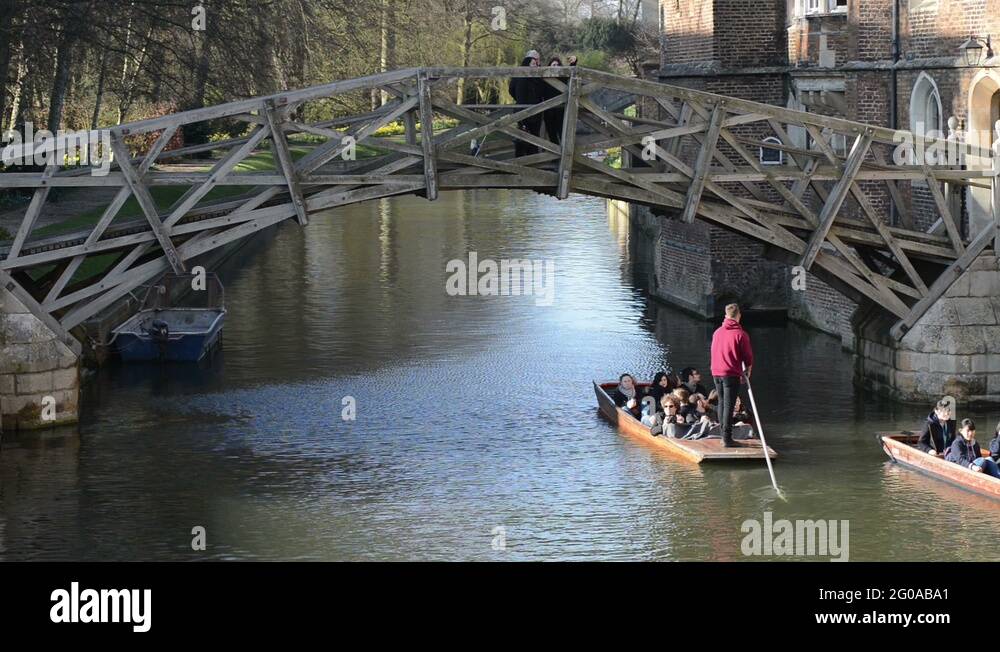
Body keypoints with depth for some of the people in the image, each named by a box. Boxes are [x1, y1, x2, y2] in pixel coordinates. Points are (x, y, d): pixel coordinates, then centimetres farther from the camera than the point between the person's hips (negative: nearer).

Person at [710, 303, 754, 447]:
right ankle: (727, 438, -8)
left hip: (716, 373, 6)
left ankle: (724, 435, 18)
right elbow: (748, 356, -6)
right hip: (731, 374, -6)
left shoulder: (717, 332, 8)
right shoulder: (740, 334, -9)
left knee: (722, 404, 15)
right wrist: (747, 372, 11)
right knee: (729, 406, -5)